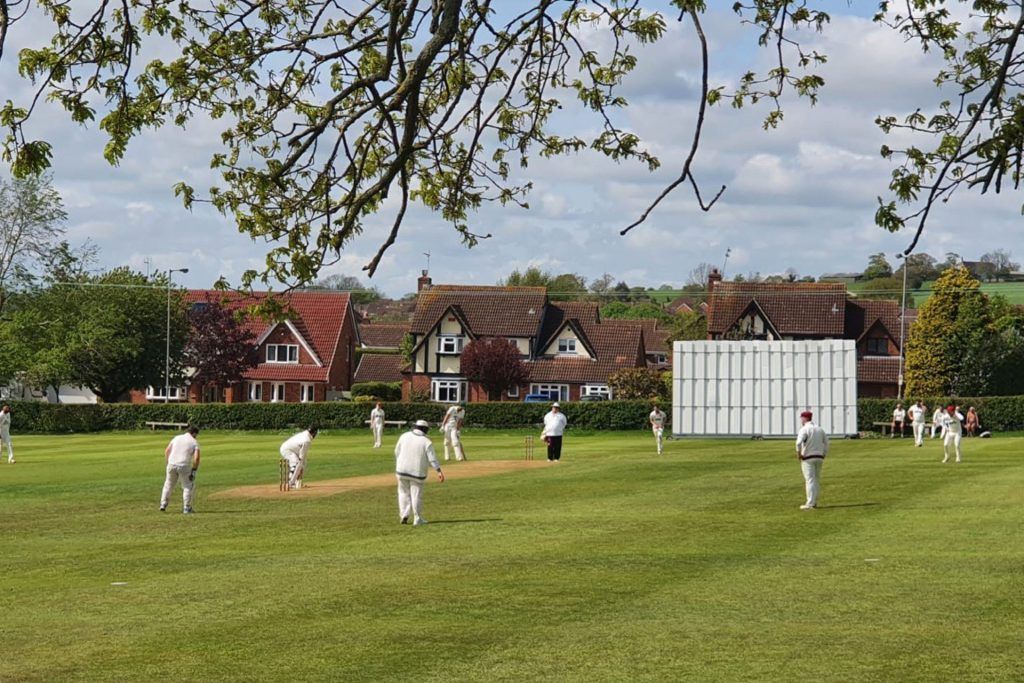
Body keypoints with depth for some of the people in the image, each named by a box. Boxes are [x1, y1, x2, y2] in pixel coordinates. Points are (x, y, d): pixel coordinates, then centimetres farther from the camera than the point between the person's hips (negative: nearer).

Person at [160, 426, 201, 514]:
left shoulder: (177, 438, 14)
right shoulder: (194, 442, 3)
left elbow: (166, 451, 9)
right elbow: (196, 458, -8)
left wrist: (168, 463, 14)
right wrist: (194, 471, -2)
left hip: (172, 465, 3)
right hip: (184, 466, -3)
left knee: (168, 484, 21)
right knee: (188, 486, 13)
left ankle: (163, 505, 16)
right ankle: (187, 508, 10)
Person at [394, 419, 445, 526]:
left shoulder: (404, 436, 0)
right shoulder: (426, 442, -8)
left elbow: (397, 452, 8)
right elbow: (432, 458, -15)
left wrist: (397, 464, 21)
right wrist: (439, 471, -16)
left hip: (402, 470, 2)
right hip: (417, 472, -2)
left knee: (404, 492, 16)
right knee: (416, 495, 5)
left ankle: (404, 515, 6)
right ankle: (417, 519, 10)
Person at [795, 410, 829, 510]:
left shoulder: (804, 429, -10)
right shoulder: (820, 429, 12)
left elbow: (799, 442, -26)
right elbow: (826, 443, 13)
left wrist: (798, 453, -13)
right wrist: (824, 455, 16)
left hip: (808, 458, -6)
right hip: (819, 457, 6)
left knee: (810, 480, -7)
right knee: (817, 480, 13)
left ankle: (810, 504, -8)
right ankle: (815, 502, 16)